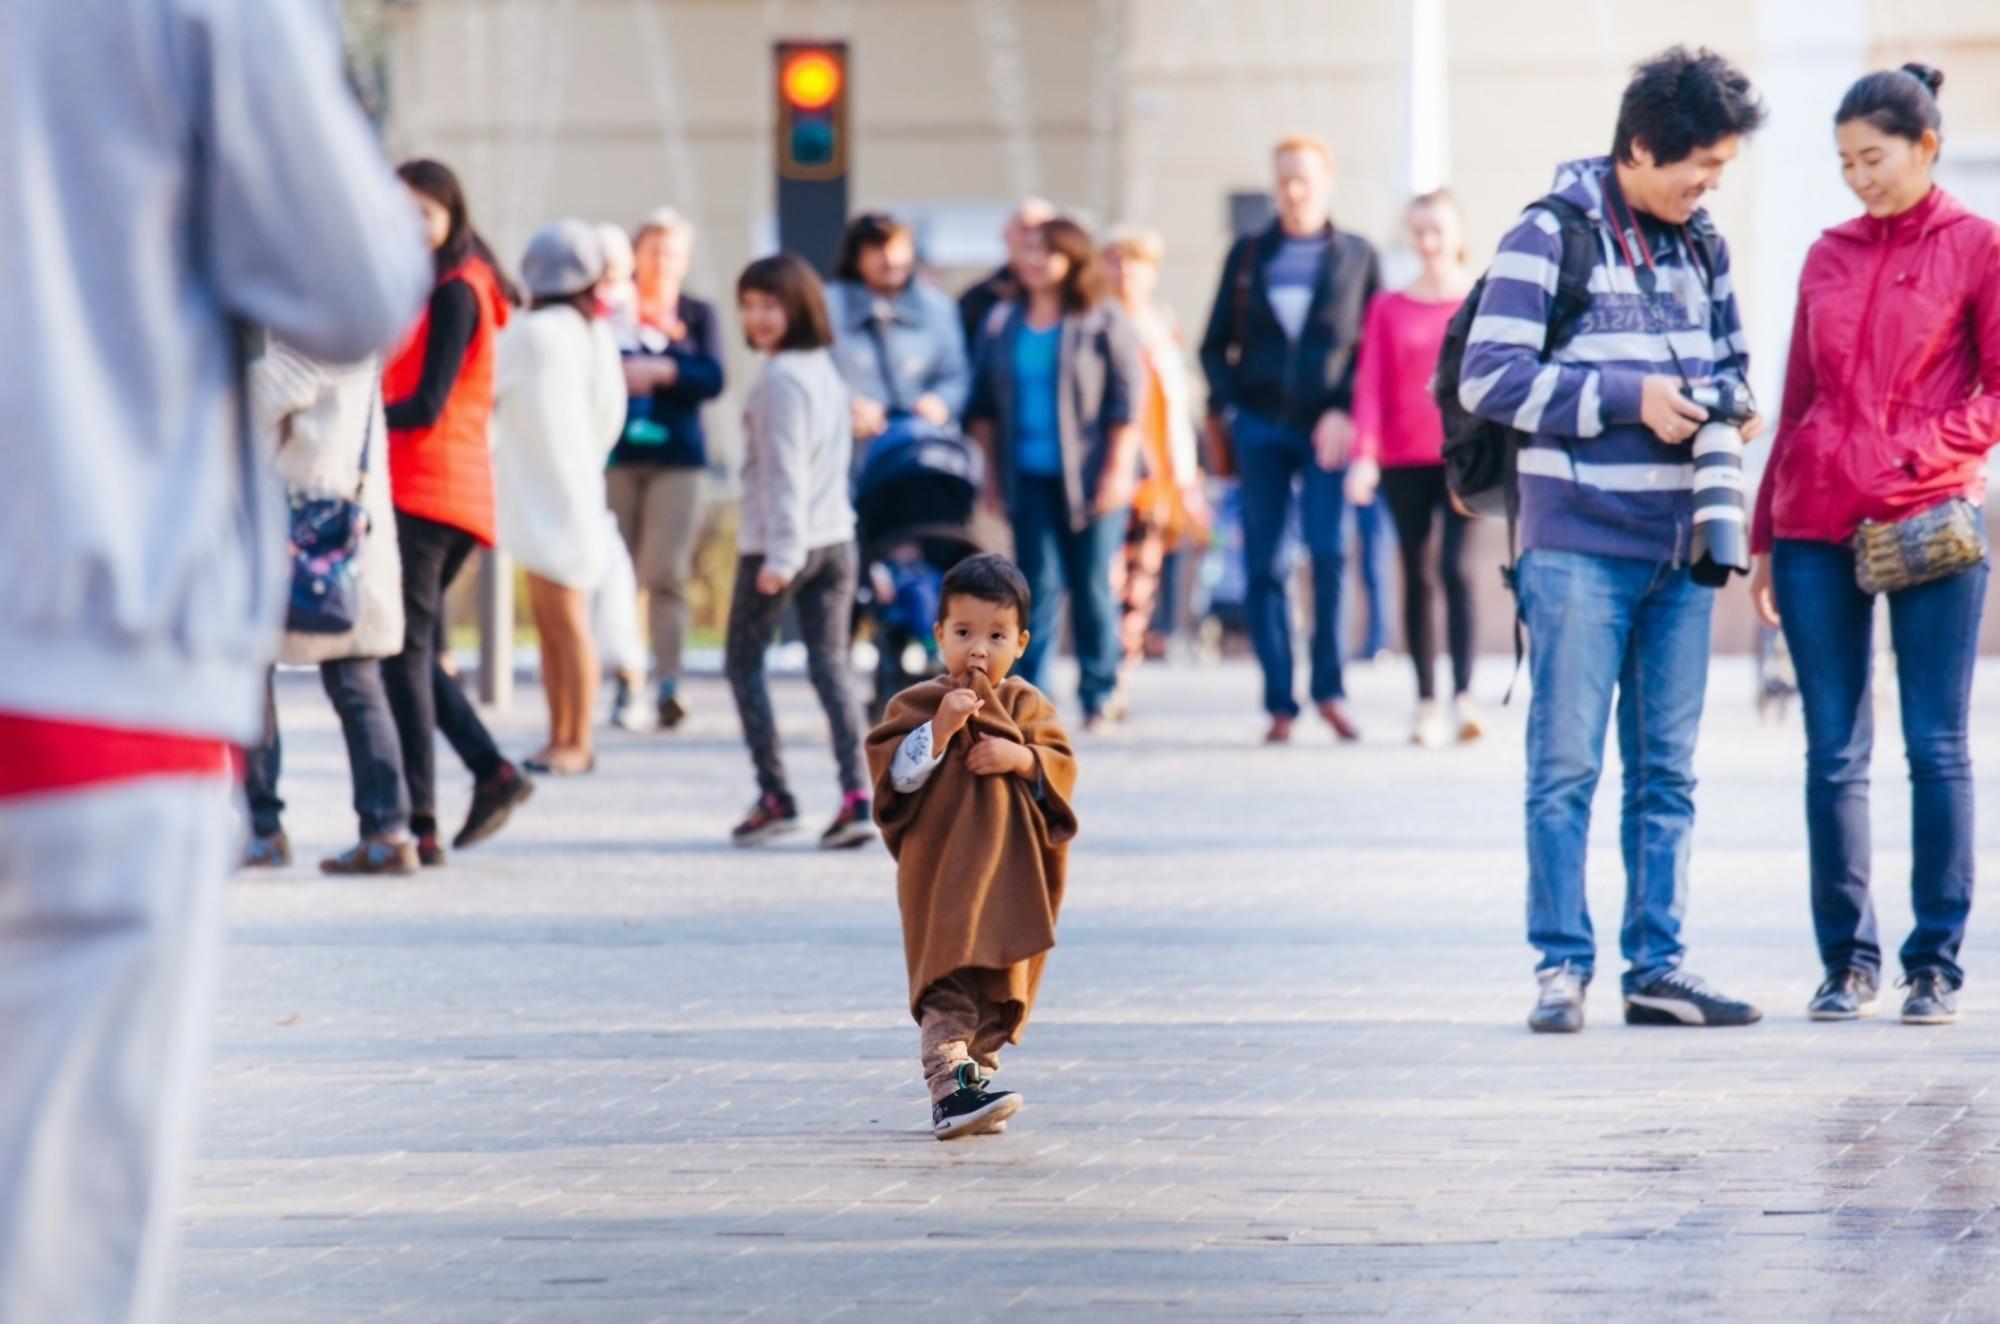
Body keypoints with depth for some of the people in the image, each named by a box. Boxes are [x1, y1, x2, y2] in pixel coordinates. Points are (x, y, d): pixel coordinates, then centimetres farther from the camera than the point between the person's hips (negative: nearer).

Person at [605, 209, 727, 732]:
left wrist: (661, 370, -13)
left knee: (666, 573, -9)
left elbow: (712, 377, -1)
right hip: (617, 454, 0)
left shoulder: (700, 315, 11)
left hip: (677, 457, 0)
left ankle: (668, 685, -12)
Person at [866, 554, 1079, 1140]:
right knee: (949, 986, -15)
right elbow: (892, 771, -8)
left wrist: (1023, 759, -15)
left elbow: (1063, 769, 4)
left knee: (998, 990, 9)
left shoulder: (1029, 708, 9)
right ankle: (949, 1089, -24)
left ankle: (973, 1074, 20)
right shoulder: (919, 703, 0)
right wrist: (938, 731, -20)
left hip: (1013, 876, 4)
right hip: (943, 872, -4)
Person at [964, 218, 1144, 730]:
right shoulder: (1002, 324, 11)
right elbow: (984, 405, 17)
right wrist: (992, 471, 12)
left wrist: (1117, 471, -9)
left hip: (1089, 476, -3)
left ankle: (1098, 697, 12)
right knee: (1039, 583, -4)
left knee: (1093, 588, 2)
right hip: (1029, 477, 3)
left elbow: (1126, 403, -3)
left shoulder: (1105, 323, 0)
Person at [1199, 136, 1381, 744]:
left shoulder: (1357, 256, 8)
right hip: (1261, 426, 2)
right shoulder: (1248, 256, 12)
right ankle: (1280, 704, 3)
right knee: (1265, 563, -1)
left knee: (1328, 549, -16)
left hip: (1328, 427, -2)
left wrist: (1349, 413, -7)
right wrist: (1229, 405, 1)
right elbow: (1216, 344, 15)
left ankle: (1330, 688, -5)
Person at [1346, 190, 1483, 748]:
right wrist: (1364, 455, -8)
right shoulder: (1389, 309, 8)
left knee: (1455, 566, -15)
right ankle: (1426, 701, 9)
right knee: (1417, 577, 5)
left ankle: (1463, 695, -21)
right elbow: (1370, 386, 3)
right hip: (1404, 459, 2)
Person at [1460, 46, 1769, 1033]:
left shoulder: (1703, 248, 12)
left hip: (1680, 550, 6)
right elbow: (1490, 377, -12)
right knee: (1567, 764, -3)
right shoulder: (1551, 237, -7)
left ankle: (1657, 967, 12)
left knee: (1666, 768, 8)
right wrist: (1632, 396, -16)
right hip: (1580, 546, -6)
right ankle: (1563, 965, 2)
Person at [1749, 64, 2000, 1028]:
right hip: (1817, 526, 4)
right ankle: (1847, 959, 10)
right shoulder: (1829, 256, 12)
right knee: (1833, 753, 3)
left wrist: (1914, 459, -13)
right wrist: (1765, 536, 14)